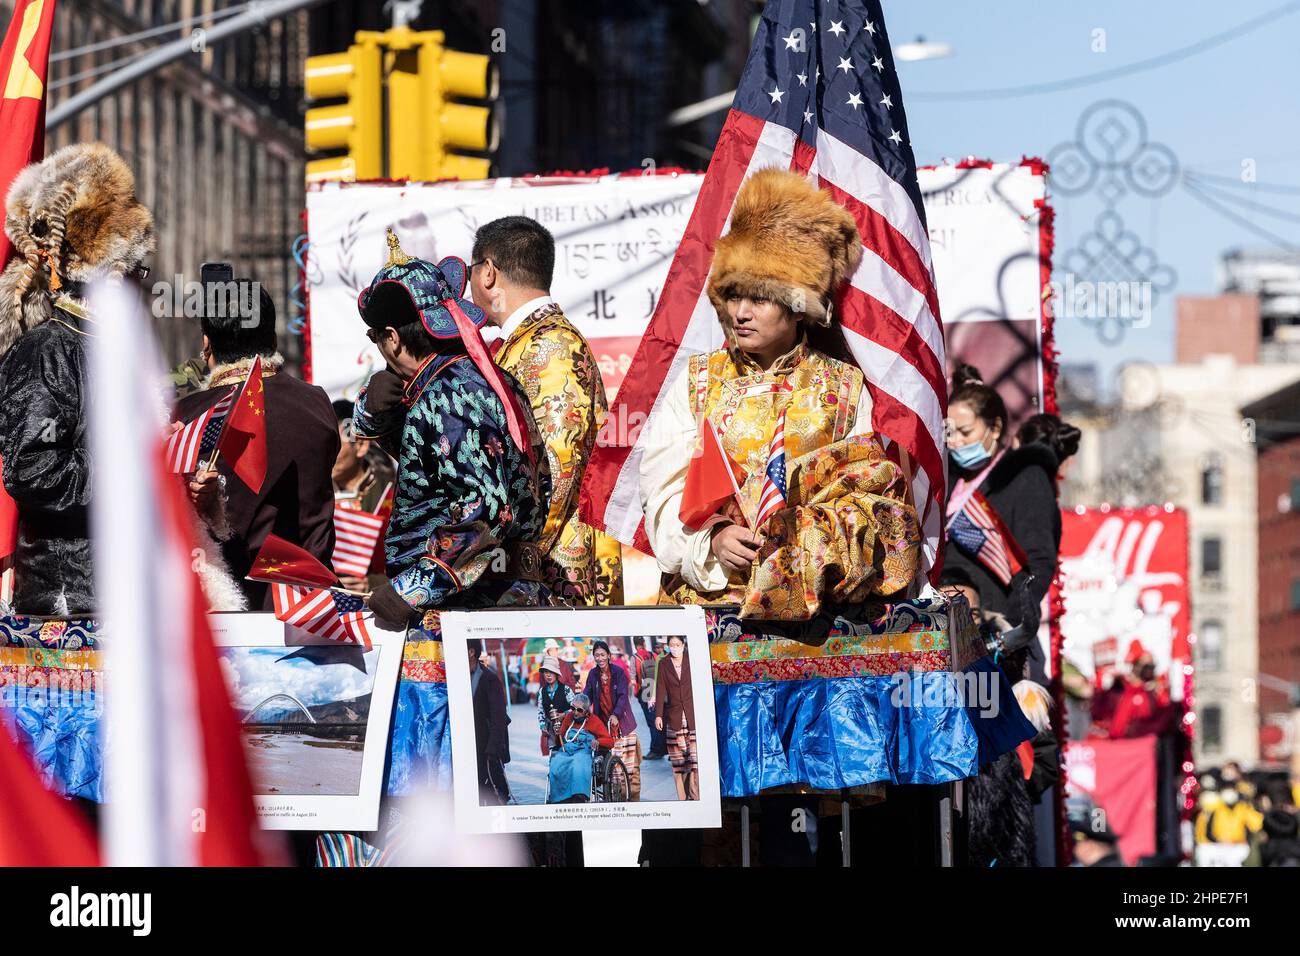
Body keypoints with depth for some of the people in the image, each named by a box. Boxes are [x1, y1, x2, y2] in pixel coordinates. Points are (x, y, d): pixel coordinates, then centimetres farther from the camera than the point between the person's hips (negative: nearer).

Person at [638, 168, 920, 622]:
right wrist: (712, 539, -14)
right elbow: (664, 489, 5)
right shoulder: (696, 381, 13)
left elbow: (868, 488, 4)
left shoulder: (844, 387, 11)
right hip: (706, 582, 0)